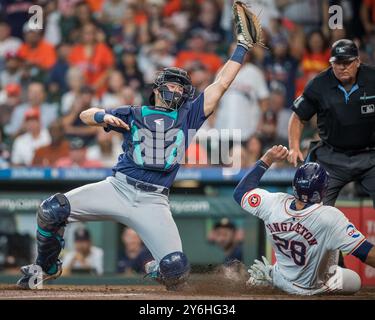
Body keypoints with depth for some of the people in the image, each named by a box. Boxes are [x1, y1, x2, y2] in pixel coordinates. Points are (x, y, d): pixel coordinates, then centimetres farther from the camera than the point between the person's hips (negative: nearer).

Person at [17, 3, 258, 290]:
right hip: (117, 188, 0)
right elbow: (85, 115, 13)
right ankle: (46, 267, 9)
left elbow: (221, 84, 14)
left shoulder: (187, 116, 17)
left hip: (152, 201, 0)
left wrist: (242, 47, 12)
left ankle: (158, 269, 20)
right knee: (52, 211, -19)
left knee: (177, 268, -20)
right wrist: (103, 116, -9)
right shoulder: (134, 114, 17)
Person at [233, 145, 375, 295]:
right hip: (311, 287, -4)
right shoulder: (330, 218, -35)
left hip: (282, 281, 4)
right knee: (354, 281, 24)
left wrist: (267, 159, -2)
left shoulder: (274, 204, -23)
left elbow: (240, 191, -4)